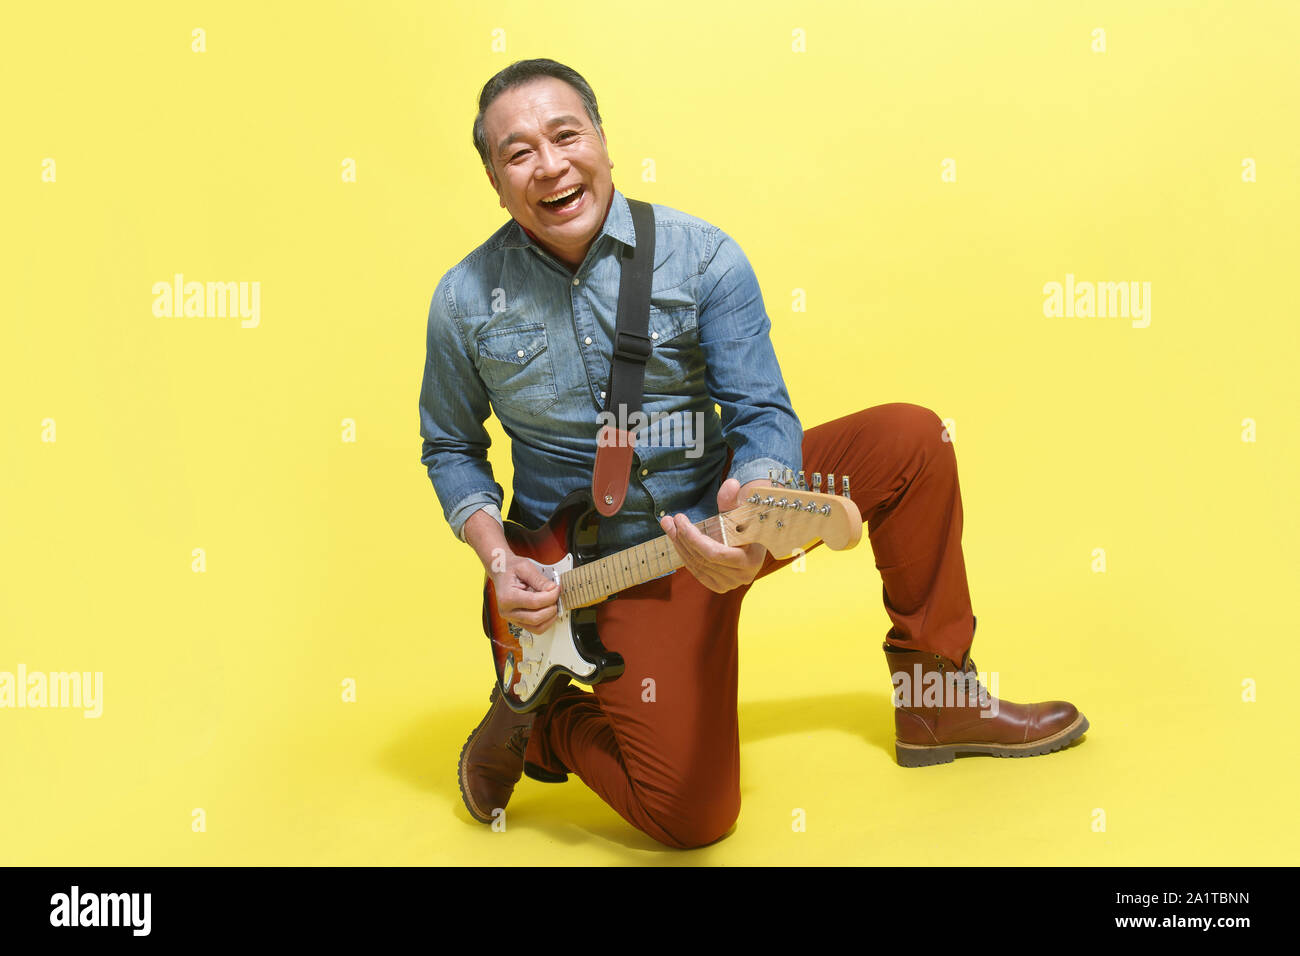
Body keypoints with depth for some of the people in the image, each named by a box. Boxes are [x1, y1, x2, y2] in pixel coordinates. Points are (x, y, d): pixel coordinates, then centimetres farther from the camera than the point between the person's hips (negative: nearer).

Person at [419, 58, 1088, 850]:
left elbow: (764, 413, -11)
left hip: (722, 512, 3)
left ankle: (936, 698, 3)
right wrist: (497, 559, -9)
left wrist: (749, 501, -34)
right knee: (691, 817, -17)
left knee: (910, 439, -12)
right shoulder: (465, 302, -8)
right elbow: (450, 446, 6)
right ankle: (540, 721, 13)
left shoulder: (703, 257, -10)